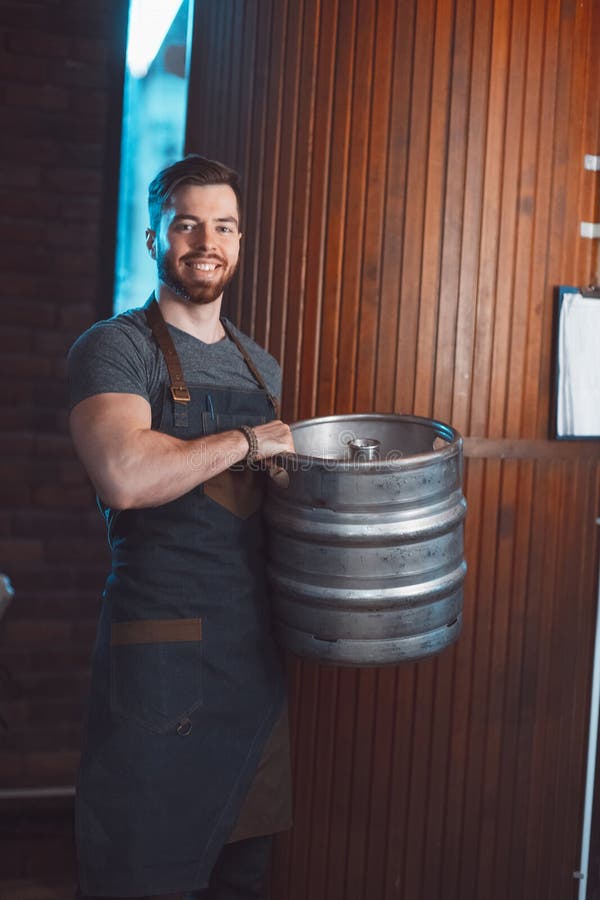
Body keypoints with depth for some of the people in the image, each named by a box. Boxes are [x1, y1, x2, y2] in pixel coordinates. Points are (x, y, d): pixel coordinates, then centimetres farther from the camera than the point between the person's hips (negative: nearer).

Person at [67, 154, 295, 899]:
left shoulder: (260, 365, 14)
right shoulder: (114, 348, -8)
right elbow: (124, 475, -27)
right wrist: (247, 441, -17)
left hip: (256, 649, 7)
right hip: (159, 654, -6)